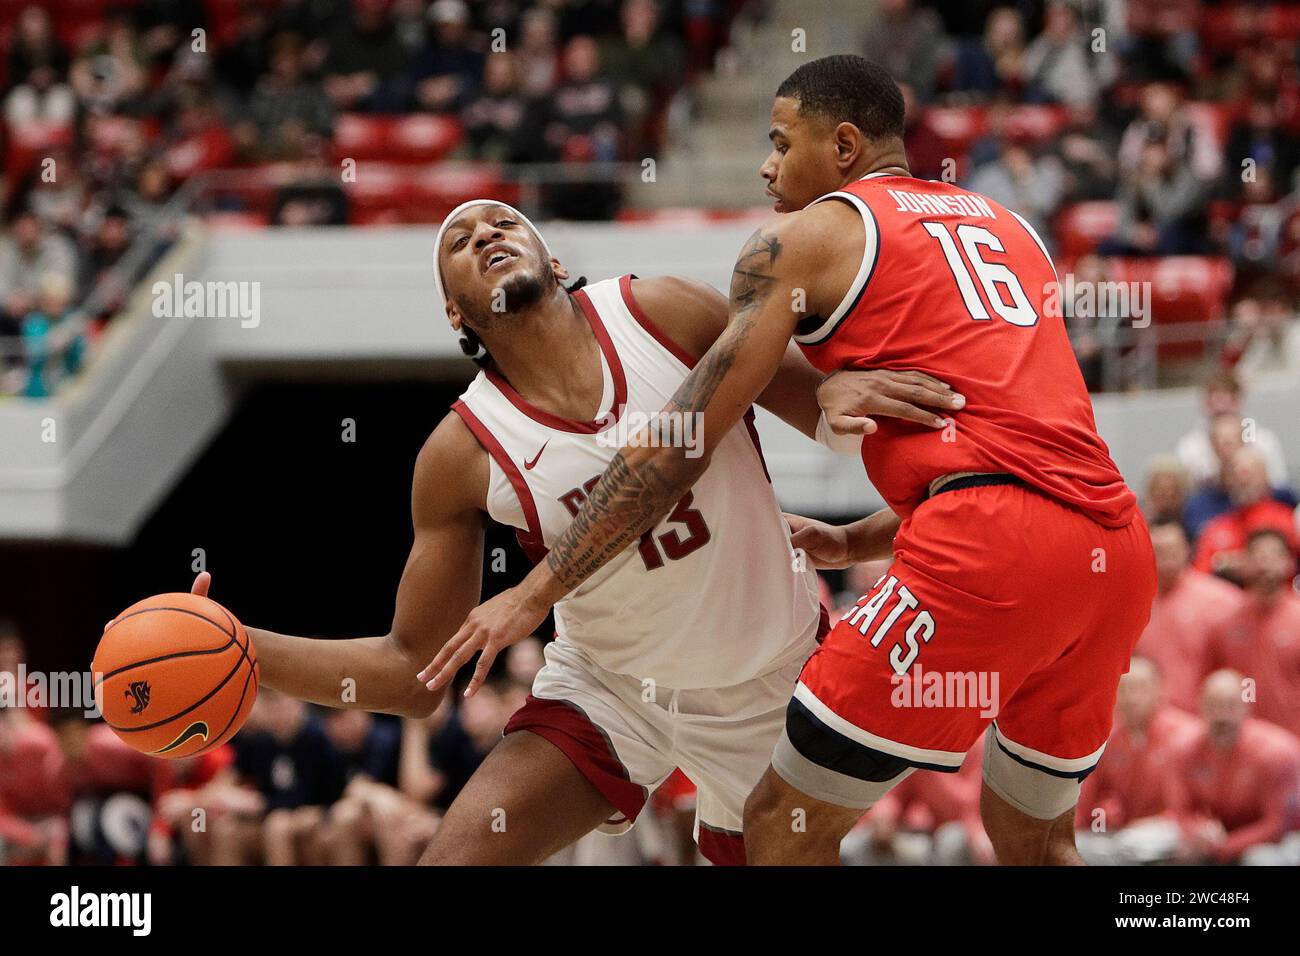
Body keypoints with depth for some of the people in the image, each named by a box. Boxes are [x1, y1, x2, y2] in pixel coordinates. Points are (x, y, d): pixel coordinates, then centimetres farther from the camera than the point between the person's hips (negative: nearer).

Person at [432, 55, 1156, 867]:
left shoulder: (806, 237, 9)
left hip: (989, 547, -7)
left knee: (786, 822, 2)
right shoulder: (1006, 227, 29)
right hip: (1118, 552, 7)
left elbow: (679, 446, 3)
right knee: (1033, 835, 25)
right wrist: (854, 544, 37)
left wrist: (536, 595, 6)